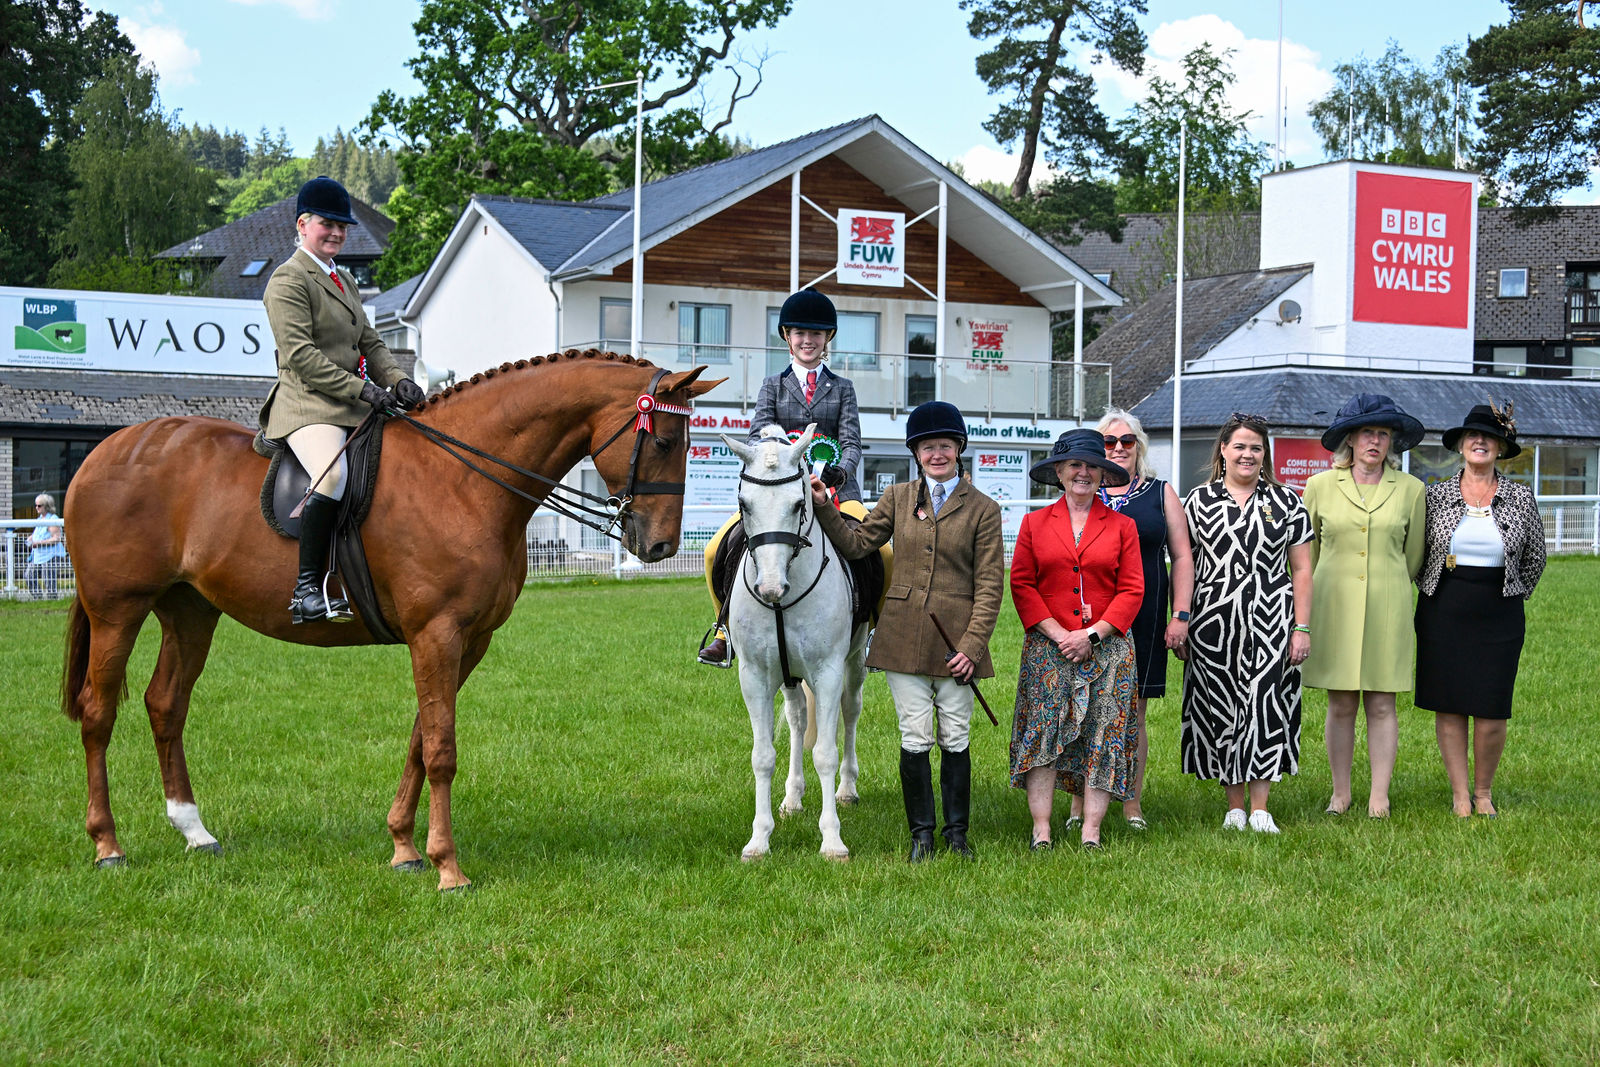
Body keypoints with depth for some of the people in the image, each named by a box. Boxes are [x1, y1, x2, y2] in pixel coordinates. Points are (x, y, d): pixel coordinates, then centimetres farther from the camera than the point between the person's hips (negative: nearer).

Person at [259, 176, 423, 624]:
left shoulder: (344, 280, 24)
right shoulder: (288, 281, -4)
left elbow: (371, 343, 22)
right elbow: (300, 356, -14)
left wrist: (397, 381, 1)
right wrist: (362, 389, -20)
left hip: (355, 407, 9)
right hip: (309, 405, -9)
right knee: (333, 474, -35)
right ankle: (308, 590, -32)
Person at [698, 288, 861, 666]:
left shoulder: (842, 388, 13)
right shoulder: (773, 385, 13)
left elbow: (851, 440, 2)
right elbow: (758, 435, 1)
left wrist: (841, 470, -21)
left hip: (834, 486, 0)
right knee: (725, 546, -19)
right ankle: (727, 632, -1)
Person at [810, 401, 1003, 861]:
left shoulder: (982, 509, 0)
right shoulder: (898, 498, 9)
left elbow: (990, 586, -3)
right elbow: (856, 543, 9)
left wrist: (972, 646, -10)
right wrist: (824, 508, -6)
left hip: (956, 640, -1)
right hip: (904, 637, 2)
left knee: (955, 739, 5)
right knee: (915, 738, 3)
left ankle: (957, 832, 18)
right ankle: (921, 834, 13)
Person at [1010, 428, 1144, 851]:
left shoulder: (1122, 526, 7)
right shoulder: (1035, 523, 8)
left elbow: (1132, 590, 1)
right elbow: (1022, 585, 3)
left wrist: (1092, 634, -10)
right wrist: (1058, 633, -9)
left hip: (1106, 648, 0)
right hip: (1048, 647, 0)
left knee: (1103, 739, -2)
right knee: (1042, 736, -4)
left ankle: (1091, 833, 2)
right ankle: (1041, 832, 0)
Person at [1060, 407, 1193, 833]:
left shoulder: (1161, 494, 10)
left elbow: (1182, 558, 9)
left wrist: (1180, 615, 0)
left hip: (1143, 619, 0)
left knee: (1133, 715, 4)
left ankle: (1132, 802, 13)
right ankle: (1080, 805, 6)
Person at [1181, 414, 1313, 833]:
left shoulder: (1285, 501, 7)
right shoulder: (1198, 501, 8)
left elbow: (1301, 569, 6)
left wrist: (1301, 628, -1)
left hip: (1270, 624, -1)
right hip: (1214, 622, 1)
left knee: (1265, 706, -4)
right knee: (1221, 710, 3)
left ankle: (1260, 809, 3)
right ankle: (1235, 807, 13)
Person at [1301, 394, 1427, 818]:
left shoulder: (1410, 489, 4)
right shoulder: (1320, 486, 4)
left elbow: (1413, 555, 15)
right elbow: (1306, 553, 14)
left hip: (1387, 608, 0)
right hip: (1333, 607, 0)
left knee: (1382, 705, 1)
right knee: (1340, 706, 3)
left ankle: (1379, 798, 7)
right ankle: (1340, 793, 12)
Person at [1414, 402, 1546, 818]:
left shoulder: (1521, 498, 2)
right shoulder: (1437, 495, 2)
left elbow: (1534, 558, 13)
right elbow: (1415, 553, 12)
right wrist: (1435, 591, 10)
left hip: (1499, 616, 0)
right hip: (1443, 612, 1)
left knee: (1491, 709, -3)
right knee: (1449, 705, 2)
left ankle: (1484, 791, 16)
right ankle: (1460, 794, 12)